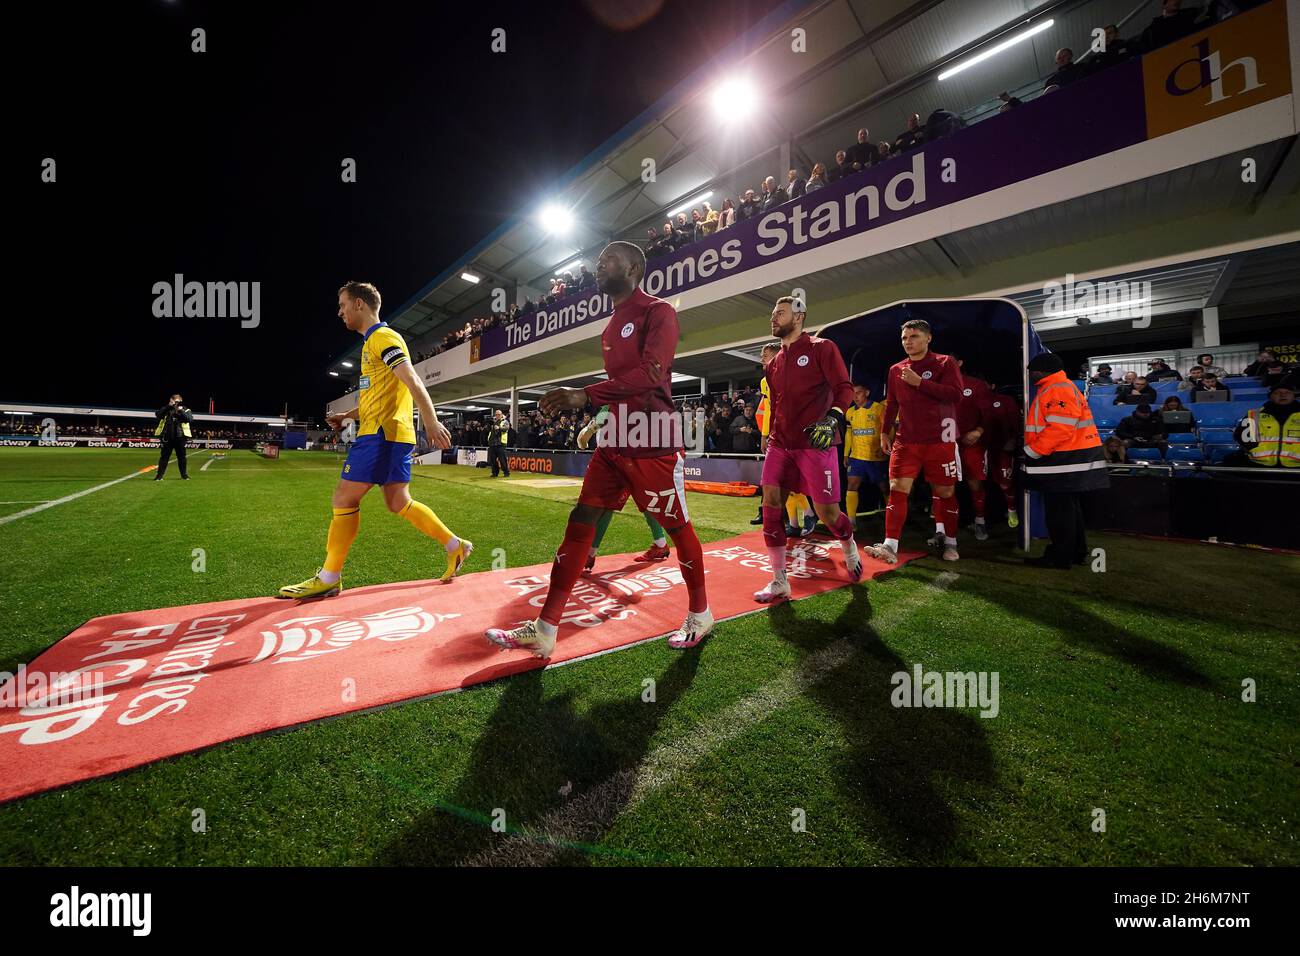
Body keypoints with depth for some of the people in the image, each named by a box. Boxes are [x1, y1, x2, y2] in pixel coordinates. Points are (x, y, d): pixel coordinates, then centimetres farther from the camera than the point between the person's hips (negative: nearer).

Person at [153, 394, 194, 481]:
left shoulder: (185, 410, 5)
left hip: (180, 438, -1)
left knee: (181, 457, 8)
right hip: (167, 438, 1)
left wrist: (181, 411, -18)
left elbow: (190, 419, -11)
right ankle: (159, 475, 9)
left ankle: (184, 475, 18)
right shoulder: (166, 409, 8)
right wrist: (168, 406, -14)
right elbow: (157, 415, -9)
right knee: (164, 457, 4)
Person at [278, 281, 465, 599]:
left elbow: (412, 381, -20)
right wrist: (347, 415, 21)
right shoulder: (373, 341, 25)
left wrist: (431, 422, -29)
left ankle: (328, 578, 5)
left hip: (382, 433, -10)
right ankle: (455, 546, 14)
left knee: (344, 498, -5)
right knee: (399, 503, 10)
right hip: (390, 433, 10)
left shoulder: (382, 337, -6)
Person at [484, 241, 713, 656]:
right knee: (580, 520, 2)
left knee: (678, 527, 4)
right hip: (616, 442, 8)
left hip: (654, 445, -8)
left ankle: (700, 615, 28)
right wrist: (575, 403, 17)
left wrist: (585, 394, -23)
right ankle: (545, 630, 9)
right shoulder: (611, 326, 21)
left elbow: (651, 373, -21)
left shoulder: (658, 312, -6)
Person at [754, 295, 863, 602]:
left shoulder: (822, 348, -1)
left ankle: (849, 547, 34)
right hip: (781, 444, 6)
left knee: (827, 512, -2)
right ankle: (779, 581, 2)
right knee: (771, 504, -6)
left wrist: (833, 418, -24)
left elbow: (844, 388, -8)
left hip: (816, 442, -5)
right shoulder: (775, 362, 17)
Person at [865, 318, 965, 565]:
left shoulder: (944, 363, -1)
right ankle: (890, 546, -12)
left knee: (945, 493, 7)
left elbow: (955, 394, -15)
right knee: (897, 489, -9)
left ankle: (950, 543, 25)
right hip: (905, 441, 3)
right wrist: (885, 432, 15)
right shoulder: (895, 370, 11)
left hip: (940, 441, -3)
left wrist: (919, 382, -17)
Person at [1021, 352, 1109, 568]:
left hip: (1064, 463, -11)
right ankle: (1076, 552, 27)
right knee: (1069, 508, 17)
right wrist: (1034, 452, 19)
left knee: (1059, 511, -4)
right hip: (1069, 462, 11)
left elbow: (1060, 429, -25)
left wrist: (1033, 452, -19)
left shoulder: (1058, 390, -15)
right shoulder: (1056, 389, 20)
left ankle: (1060, 557, 3)